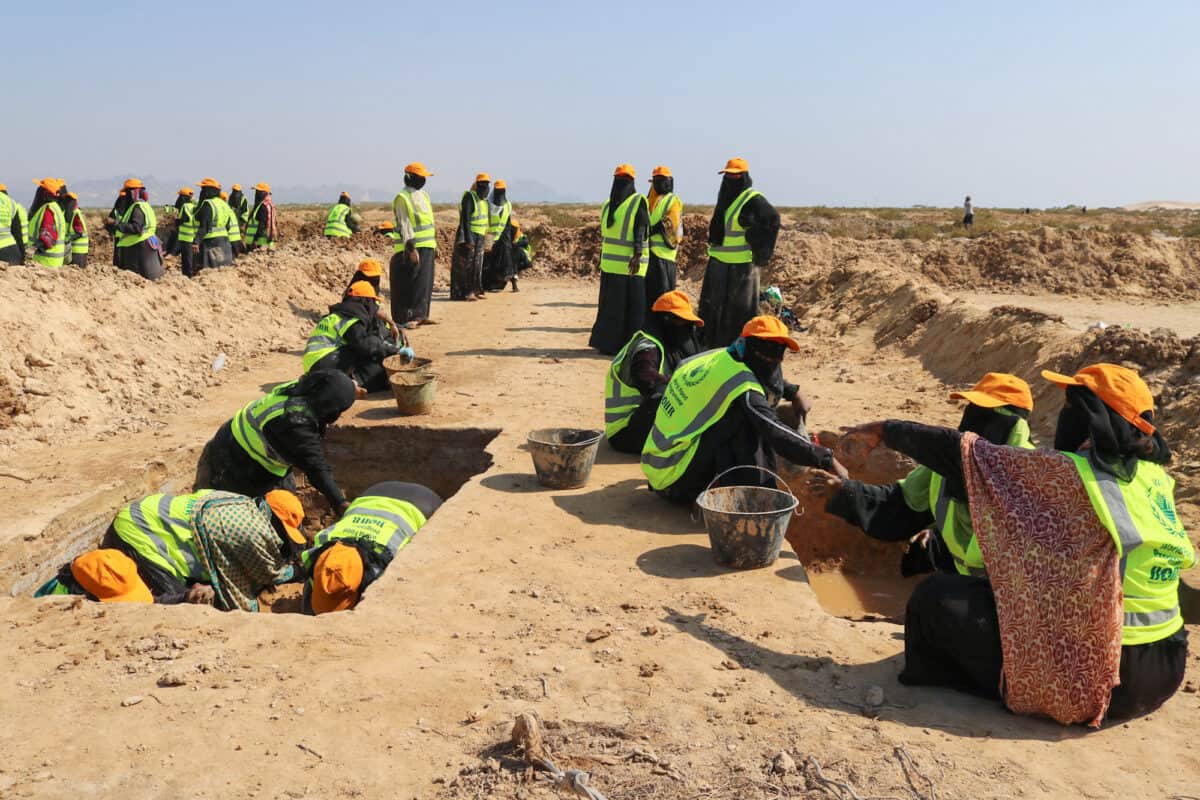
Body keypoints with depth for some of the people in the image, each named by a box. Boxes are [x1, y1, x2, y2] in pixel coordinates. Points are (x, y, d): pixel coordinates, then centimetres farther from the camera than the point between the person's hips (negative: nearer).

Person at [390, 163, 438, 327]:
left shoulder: (424, 195, 16)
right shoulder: (402, 198, -10)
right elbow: (404, 225, -16)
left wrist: (435, 245, 20)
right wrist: (411, 248, -22)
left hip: (427, 247, 8)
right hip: (411, 248, -8)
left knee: (424, 282, 9)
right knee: (406, 285, -4)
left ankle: (419, 315, 16)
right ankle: (404, 318, -1)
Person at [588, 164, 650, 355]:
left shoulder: (638, 202, -5)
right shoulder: (608, 204, 16)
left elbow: (641, 231, -16)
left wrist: (637, 255, -28)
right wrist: (601, 259, 21)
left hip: (630, 266, -7)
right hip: (610, 265, 7)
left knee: (630, 307, -3)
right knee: (610, 306, 11)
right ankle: (609, 344, 20)